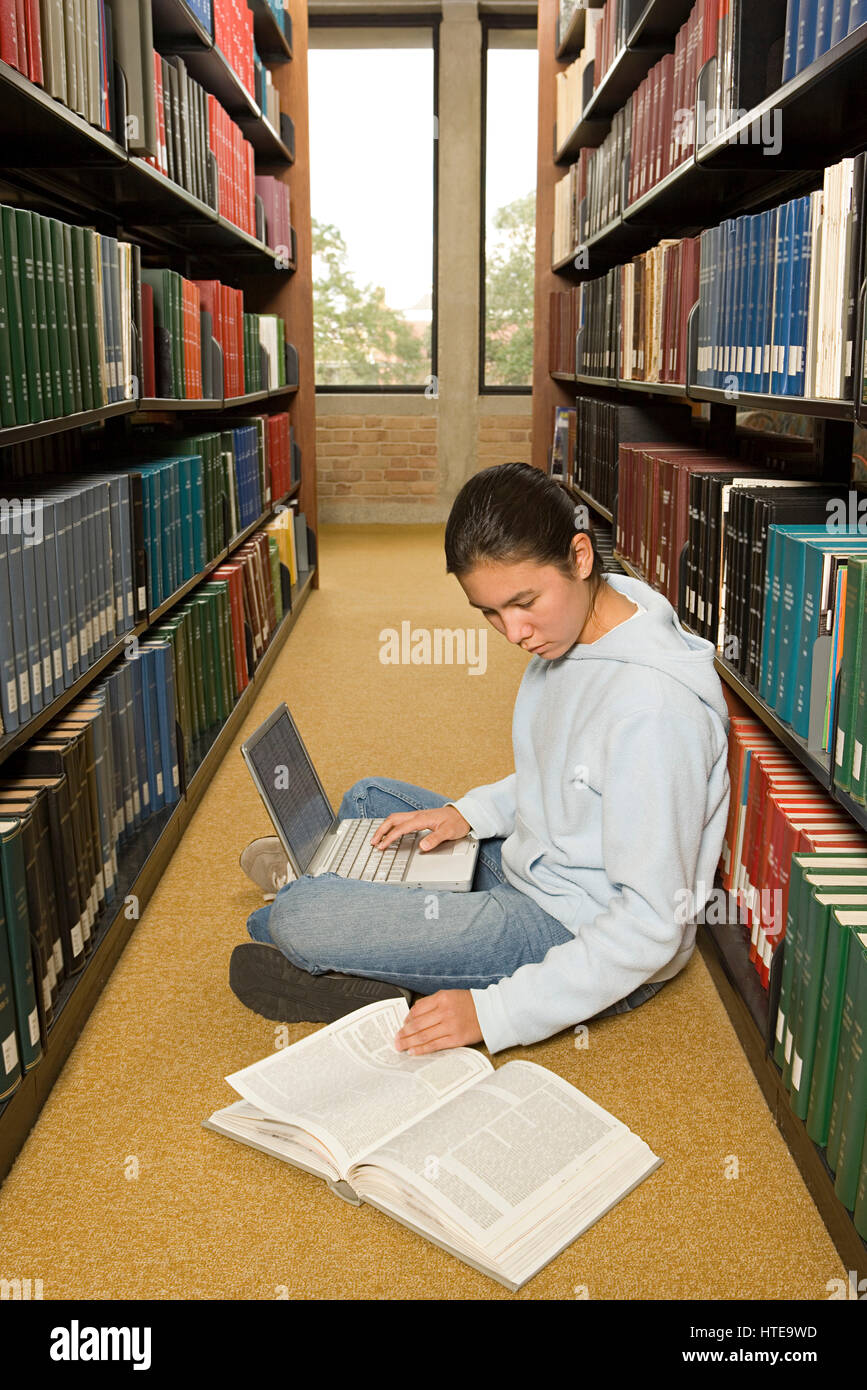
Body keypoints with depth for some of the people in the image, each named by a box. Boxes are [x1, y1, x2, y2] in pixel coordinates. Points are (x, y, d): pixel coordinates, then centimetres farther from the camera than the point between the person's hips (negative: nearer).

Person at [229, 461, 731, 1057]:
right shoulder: (566, 632, -1)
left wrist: (495, 1014, -27)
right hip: (531, 869, 9)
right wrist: (470, 812, 1)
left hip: (586, 935, -9)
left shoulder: (652, 705, -31)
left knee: (294, 921, -16)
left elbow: (652, 924, -28)